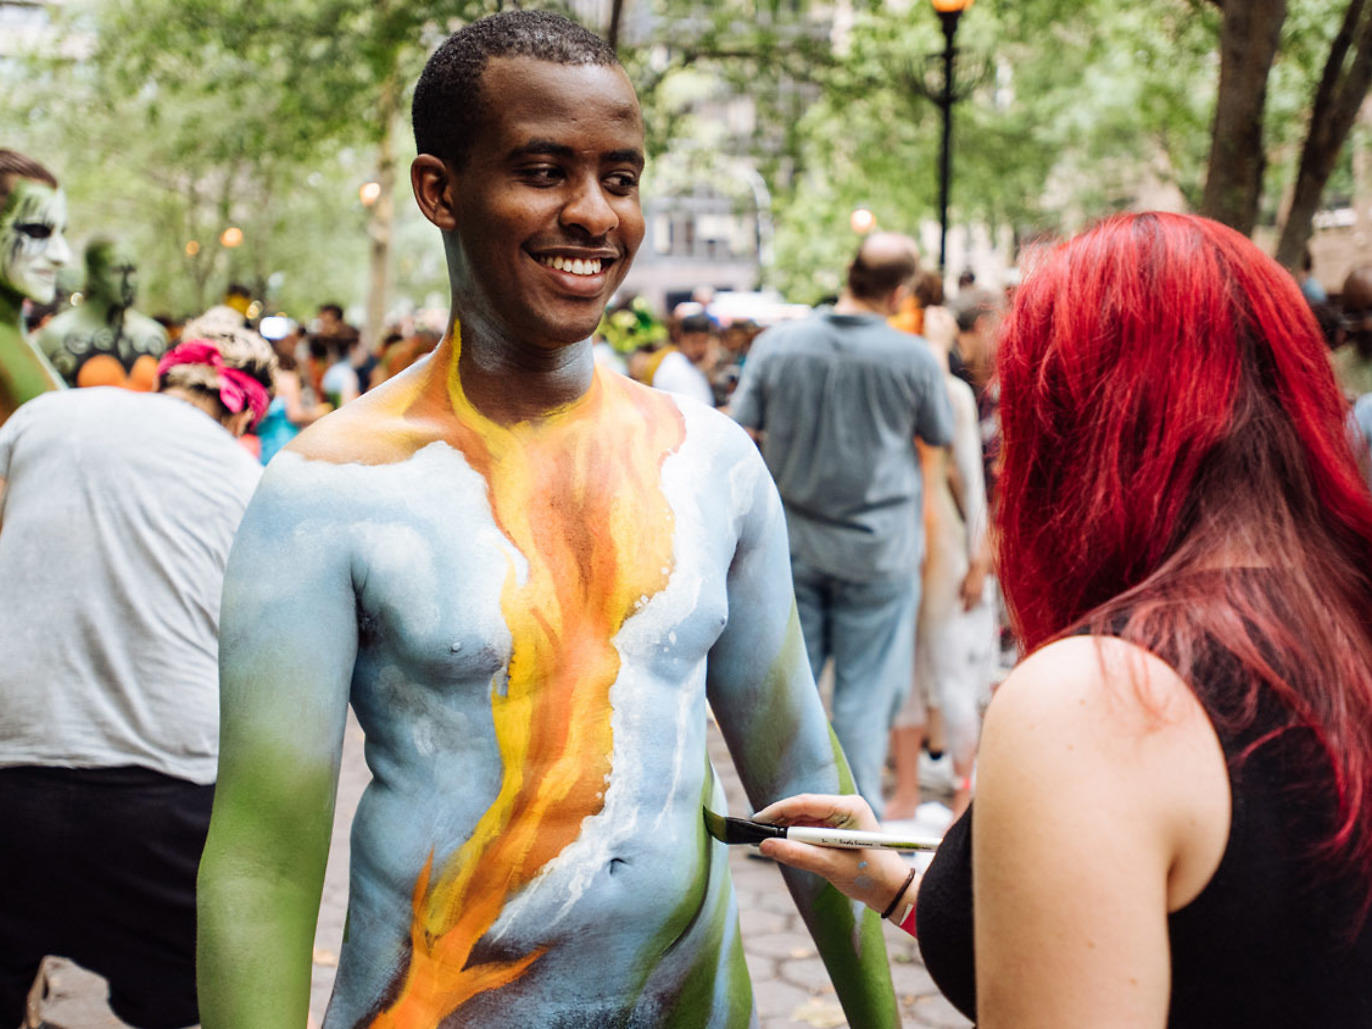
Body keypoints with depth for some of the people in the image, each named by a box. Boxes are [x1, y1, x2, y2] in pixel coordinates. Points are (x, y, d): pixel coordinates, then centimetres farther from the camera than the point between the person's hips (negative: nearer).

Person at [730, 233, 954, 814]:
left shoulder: (776, 344, -5)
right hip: (877, 548, -2)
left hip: (791, 543, 3)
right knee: (865, 692, 7)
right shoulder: (914, 357, -10)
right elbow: (941, 436, 6)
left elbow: (741, 434, -1)